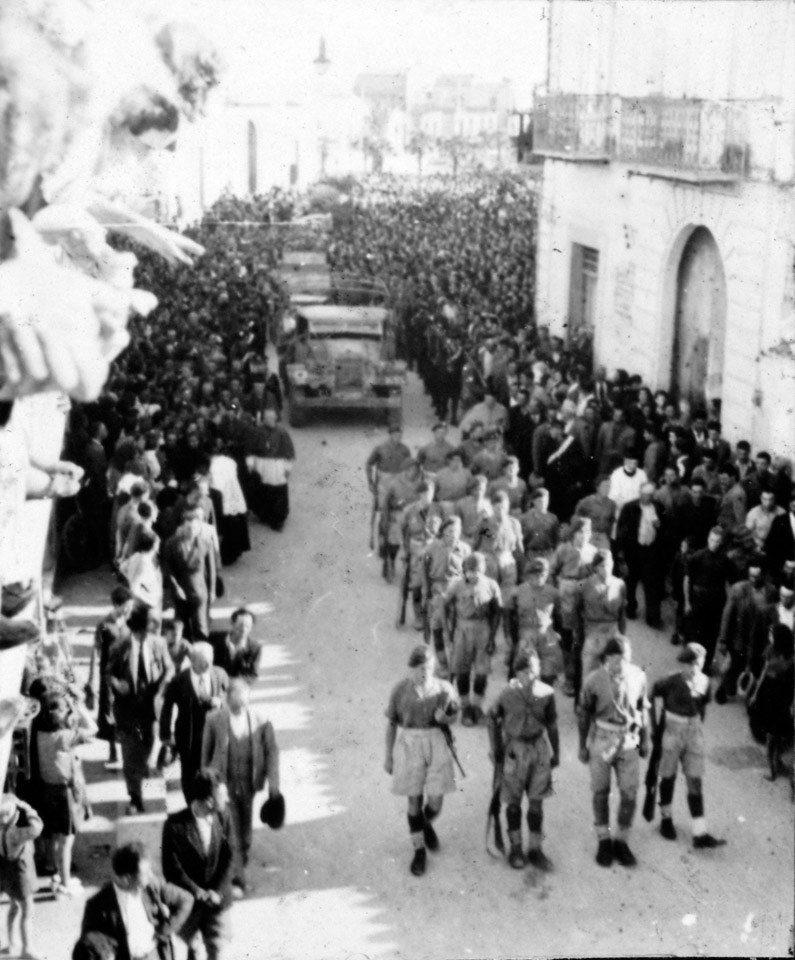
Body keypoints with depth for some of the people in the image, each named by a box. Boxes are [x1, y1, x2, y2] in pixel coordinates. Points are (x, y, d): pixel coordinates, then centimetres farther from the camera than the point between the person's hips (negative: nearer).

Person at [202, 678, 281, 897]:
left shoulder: (260, 722, -12)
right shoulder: (214, 720, -12)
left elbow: (271, 751, -4)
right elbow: (206, 751, 0)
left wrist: (273, 782, -8)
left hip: (248, 783, 2)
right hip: (224, 783, -2)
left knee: (244, 829, 18)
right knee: (230, 832, -8)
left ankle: (241, 860, 43)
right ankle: (237, 879, -2)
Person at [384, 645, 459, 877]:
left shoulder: (444, 688, -6)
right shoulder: (400, 690, -7)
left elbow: (454, 716, 8)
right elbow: (391, 723, 2)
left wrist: (444, 717, -16)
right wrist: (388, 756, 4)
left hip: (437, 745, 1)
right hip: (409, 746, -1)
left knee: (435, 802, 2)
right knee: (414, 800, 6)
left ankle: (427, 825, 38)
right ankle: (419, 851, 23)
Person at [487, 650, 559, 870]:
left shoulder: (546, 693, -8)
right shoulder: (508, 694, -12)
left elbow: (551, 724, 5)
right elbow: (493, 718, 4)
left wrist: (556, 752, 9)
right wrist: (495, 748, 4)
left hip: (539, 747, 1)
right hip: (515, 749, -1)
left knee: (536, 801, 6)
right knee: (514, 801, 8)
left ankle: (535, 849, 18)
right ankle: (515, 848, 23)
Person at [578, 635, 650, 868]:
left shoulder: (638, 676, -9)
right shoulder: (593, 681, -15)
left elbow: (643, 709, 5)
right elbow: (584, 714, -3)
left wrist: (645, 740, 11)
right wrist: (582, 746, 2)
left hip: (628, 741, 1)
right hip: (601, 741, -1)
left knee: (630, 793, 2)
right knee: (601, 792, 11)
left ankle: (621, 842, 21)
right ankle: (603, 841, 27)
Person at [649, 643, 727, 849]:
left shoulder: (704, 682, -6)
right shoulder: (671, 682, -18)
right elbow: (651, 697, -5)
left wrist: (699, 727, 13)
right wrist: (654, 726, -2)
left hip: (694, 733, 3)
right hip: (671, 732, -3)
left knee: (695, 782, 1)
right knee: (668, 777, 12)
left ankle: (700, 835, 1)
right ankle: (666, 819, 35)